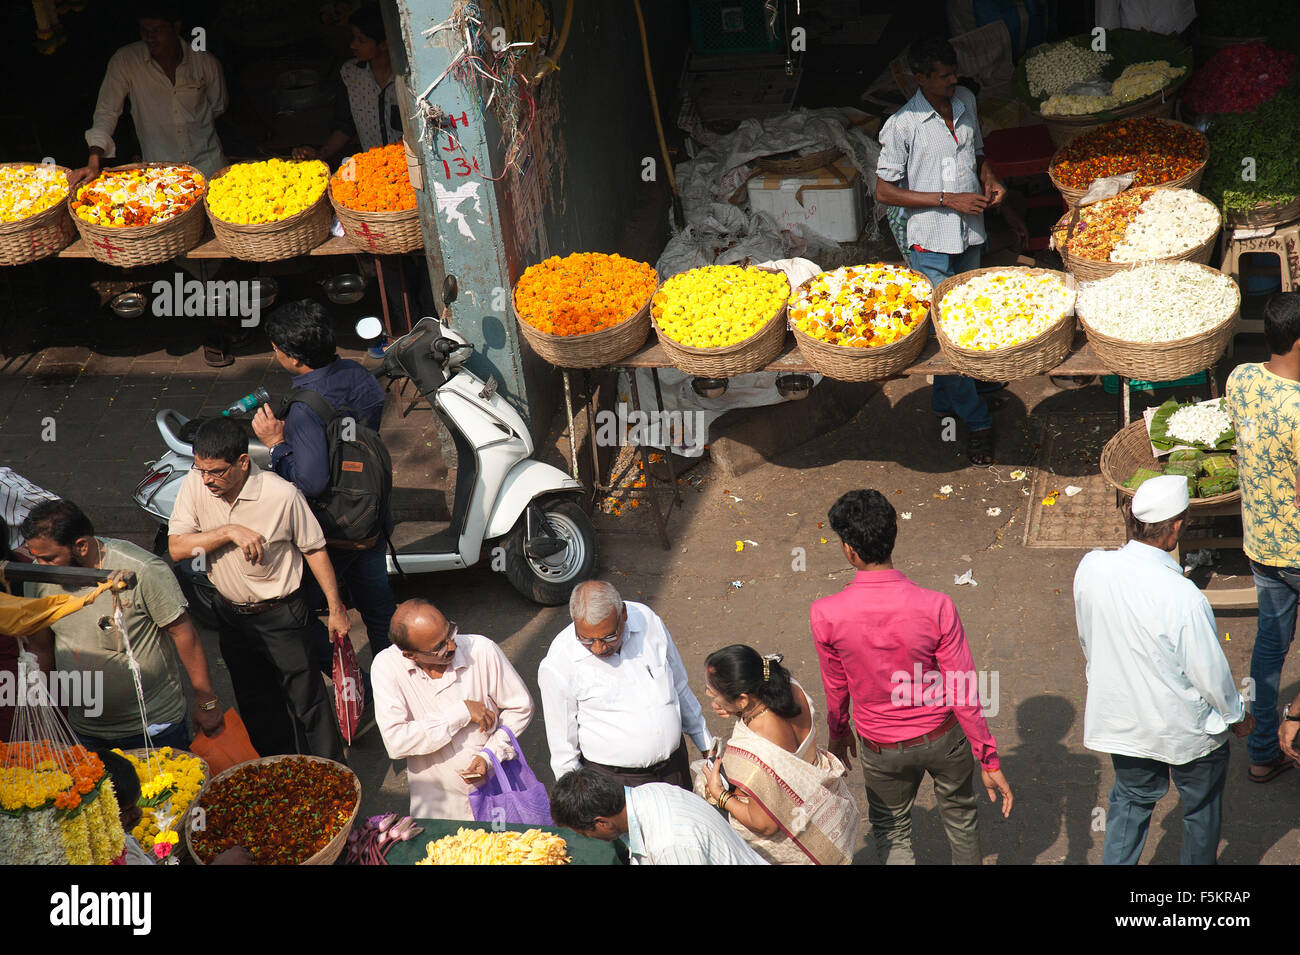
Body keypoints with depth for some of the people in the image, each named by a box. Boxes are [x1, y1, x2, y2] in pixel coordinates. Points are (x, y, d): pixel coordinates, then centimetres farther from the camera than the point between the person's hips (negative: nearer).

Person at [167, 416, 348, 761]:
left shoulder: (283, 495, -22)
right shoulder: (195, 486, -12)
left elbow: (314, 550, -10)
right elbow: (176, 548, -16)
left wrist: (335, 609, -4)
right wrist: (230, 532, -28)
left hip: (281, 616, -4)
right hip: (231, 614, 5)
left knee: (307, 703, 3)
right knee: (256, 706, 20)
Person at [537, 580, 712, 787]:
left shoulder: (647, 619, -11)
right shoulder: (557, 667, -22)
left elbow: (679, 685, 6)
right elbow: (563, 746, -10)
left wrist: (705, 742, 16)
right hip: (612, 781, -4)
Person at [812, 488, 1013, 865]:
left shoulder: (825, 615, -25)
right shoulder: (935, 607, -27)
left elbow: (836, 687, -6)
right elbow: (964, 694, -18)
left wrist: (838, 732, 15)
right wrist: (990, 762, -5)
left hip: (882, 747, 0)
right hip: (944, 736, 0)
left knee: (891, 832, 23)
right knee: (959, 815, 28)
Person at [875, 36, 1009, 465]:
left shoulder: (966, 101, 3)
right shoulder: (902, 126, -16)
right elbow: (884, 191, -13)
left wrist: (988, 179, -2)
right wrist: (949, 199, -17)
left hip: (970, 235, 6)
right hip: (931, 241, -6)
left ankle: (945, 401, 33)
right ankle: (976, 420, 8)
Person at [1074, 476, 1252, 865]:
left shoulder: (1090, 567, -18)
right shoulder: (1183, 597, -34)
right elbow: (1209, 671, -21)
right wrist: (1237, 714, 0)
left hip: (1119, 714, 4)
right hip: (1186, 728, -4)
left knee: (1131, 797, 27)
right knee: (1201, 805, 22)